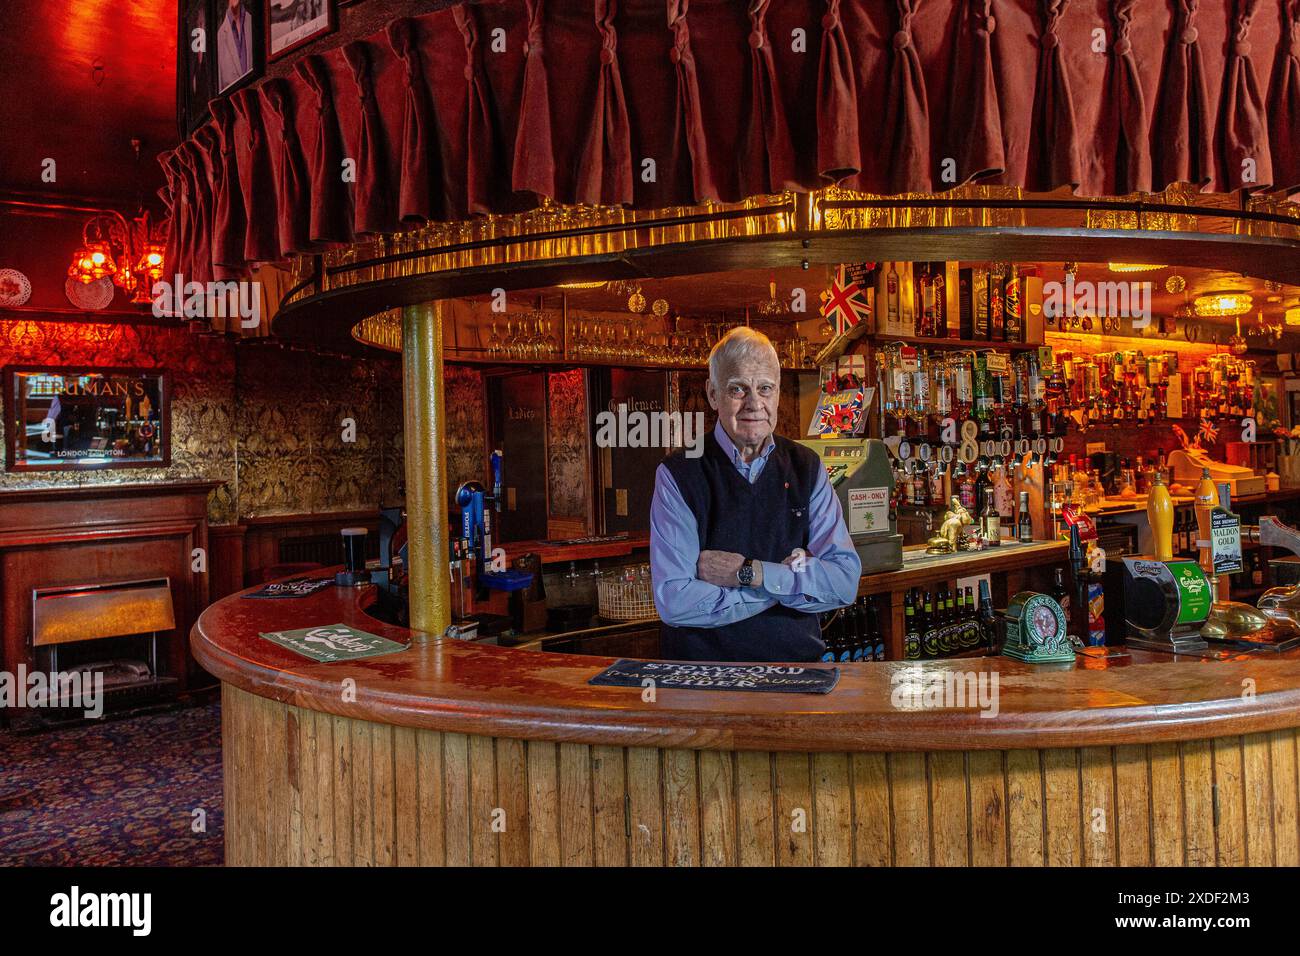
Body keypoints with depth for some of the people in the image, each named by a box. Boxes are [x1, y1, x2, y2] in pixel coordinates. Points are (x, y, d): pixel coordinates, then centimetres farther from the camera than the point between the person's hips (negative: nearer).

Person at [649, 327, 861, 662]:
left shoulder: (806, 468, 6)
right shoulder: (678, 474, -4)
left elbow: (846, 581, -1)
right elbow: (674, 602, -13)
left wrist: (750, 572, -12)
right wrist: (792, 578, -9)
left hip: (798, 661, 3)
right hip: (703, 669, -2)